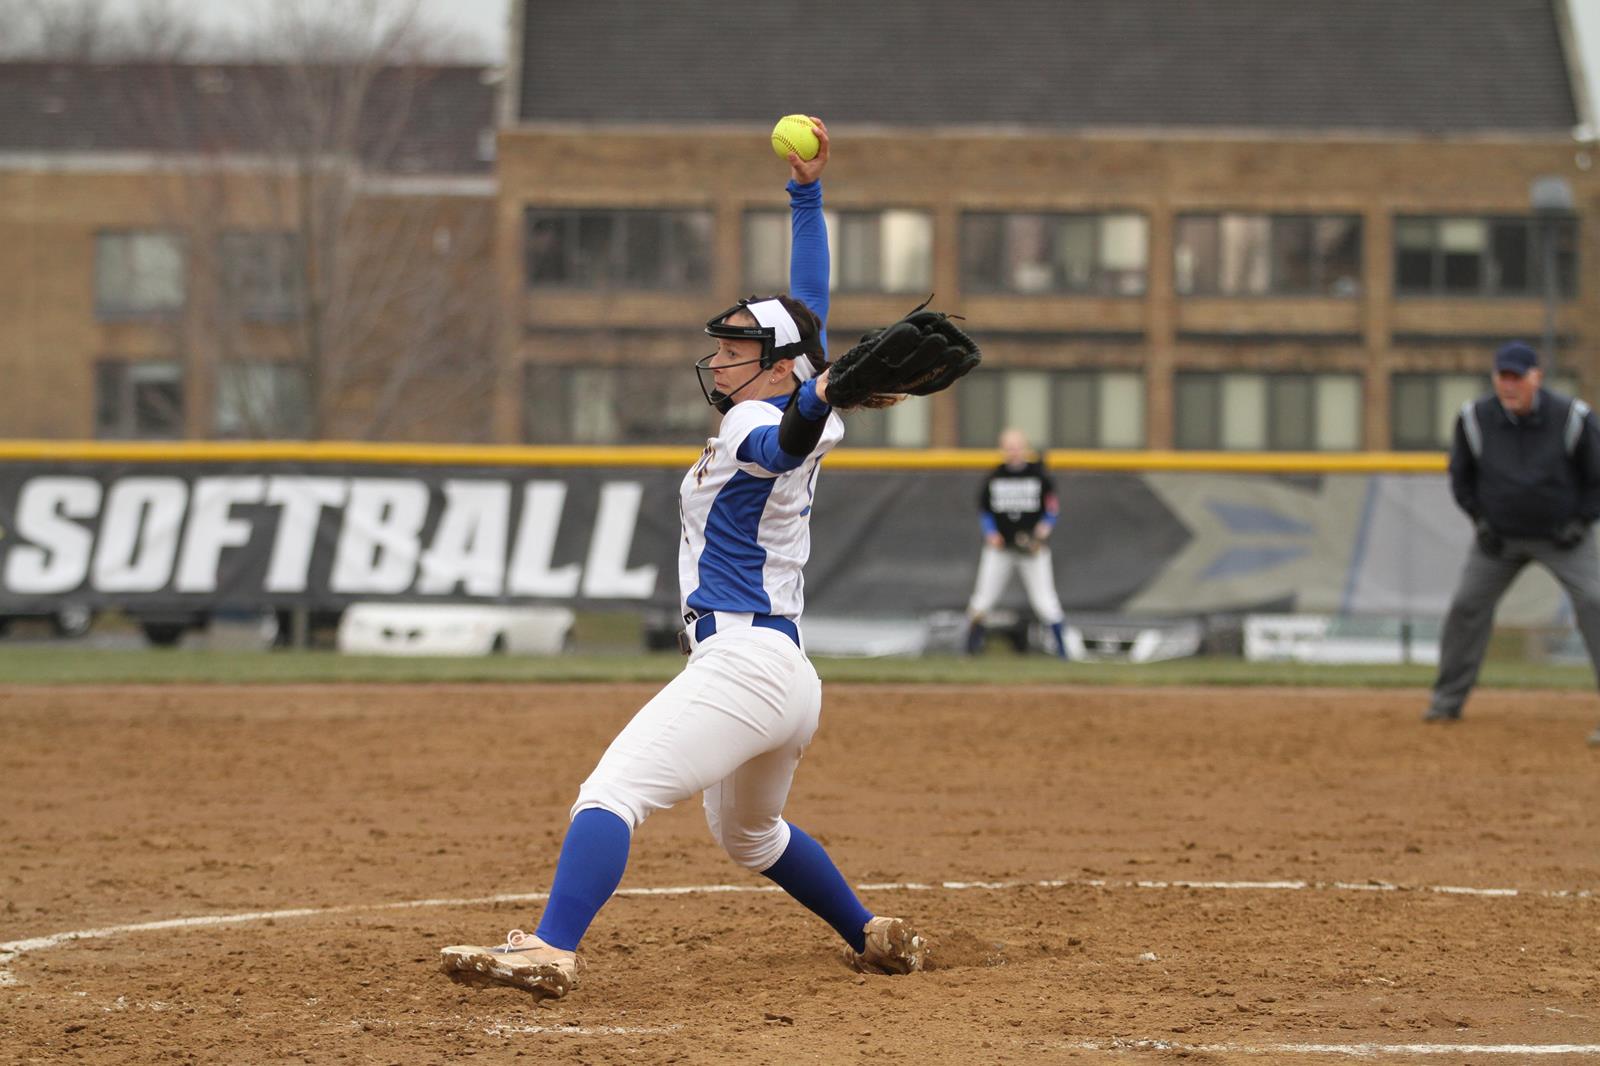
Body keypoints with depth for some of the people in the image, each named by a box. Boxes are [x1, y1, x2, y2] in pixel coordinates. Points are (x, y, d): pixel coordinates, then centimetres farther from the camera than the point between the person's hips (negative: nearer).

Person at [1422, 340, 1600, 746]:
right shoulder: (1475, 419, -12)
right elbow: (1461, 474, 6)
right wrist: (1479, 519, -3)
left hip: (1562, 534, -3)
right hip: (1499, 534, 3)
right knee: (1466, 606, 1)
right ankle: (1447, 700, 17)